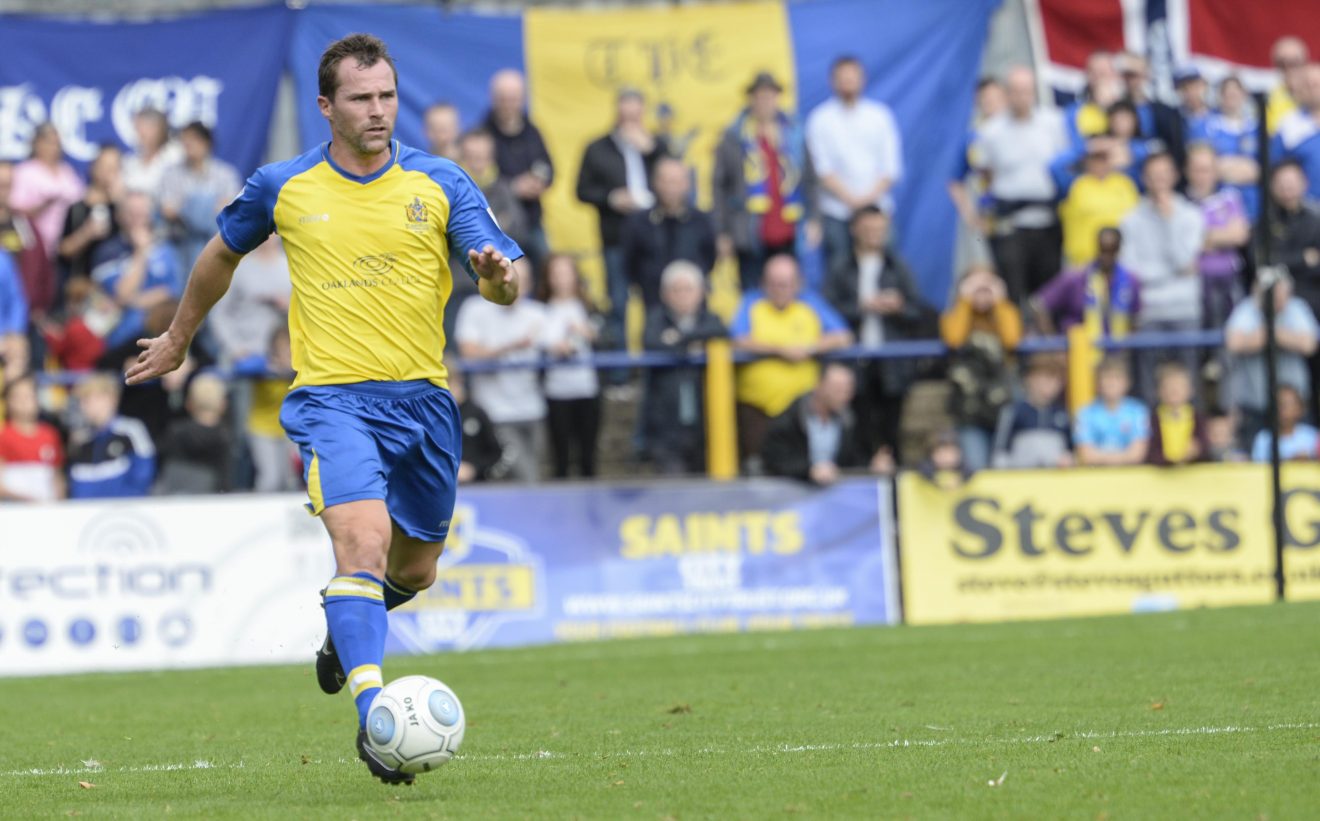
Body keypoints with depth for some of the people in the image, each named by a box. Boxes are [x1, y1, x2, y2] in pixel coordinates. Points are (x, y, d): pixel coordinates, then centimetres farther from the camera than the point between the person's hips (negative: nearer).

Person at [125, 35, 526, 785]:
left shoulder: (440, 183, 1)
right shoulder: (282, 187, 2)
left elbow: (507, 283, -5)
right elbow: (223, 254, 21)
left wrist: (500, 274, -30)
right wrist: (179, 337, 31)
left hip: (422, 395, 3)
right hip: (333, 396, -3)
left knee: (415, 569, 15)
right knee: (364, 540, -25)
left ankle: (344, 629, 49)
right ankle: (372, 713, -33)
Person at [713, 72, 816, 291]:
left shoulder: (794, 134, 9)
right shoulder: (733, 139, 0)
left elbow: (809, 180, 13)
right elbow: (718, 187, 0)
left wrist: (811, 219, 4)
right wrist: (722, 232, -3)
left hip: (786, 234, 3)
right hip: (750, 235, -3)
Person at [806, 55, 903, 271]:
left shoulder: (880, 116, 11)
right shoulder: (821, 119, 4)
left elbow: (891, 167, 7)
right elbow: (823, 169, -2)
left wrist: (871, 196, -8)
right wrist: (850, 199, -11)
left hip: (876, 208, 2)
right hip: (836, 212, -2)